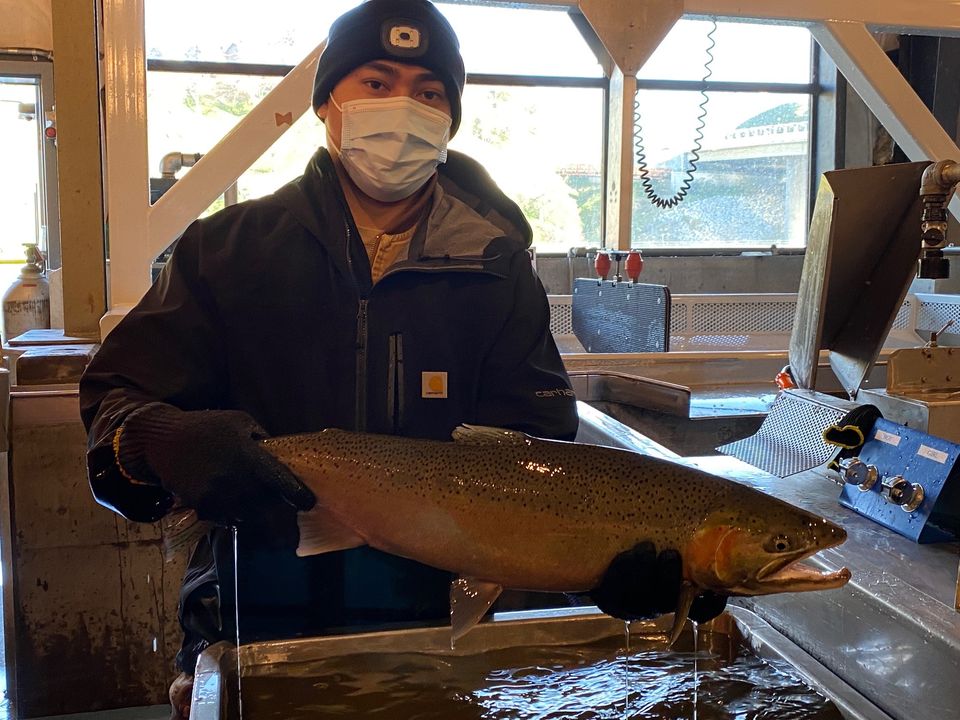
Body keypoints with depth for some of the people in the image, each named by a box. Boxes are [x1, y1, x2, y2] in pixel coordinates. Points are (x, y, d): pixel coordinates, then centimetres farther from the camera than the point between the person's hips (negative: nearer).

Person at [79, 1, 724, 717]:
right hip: (255, 615, 0)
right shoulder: (228, 249, -2)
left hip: (430, 618, 1)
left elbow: (539, 446, -8)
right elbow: (114, 393, -6)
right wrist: (161, 442, -30)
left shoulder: (493, 264, -1)